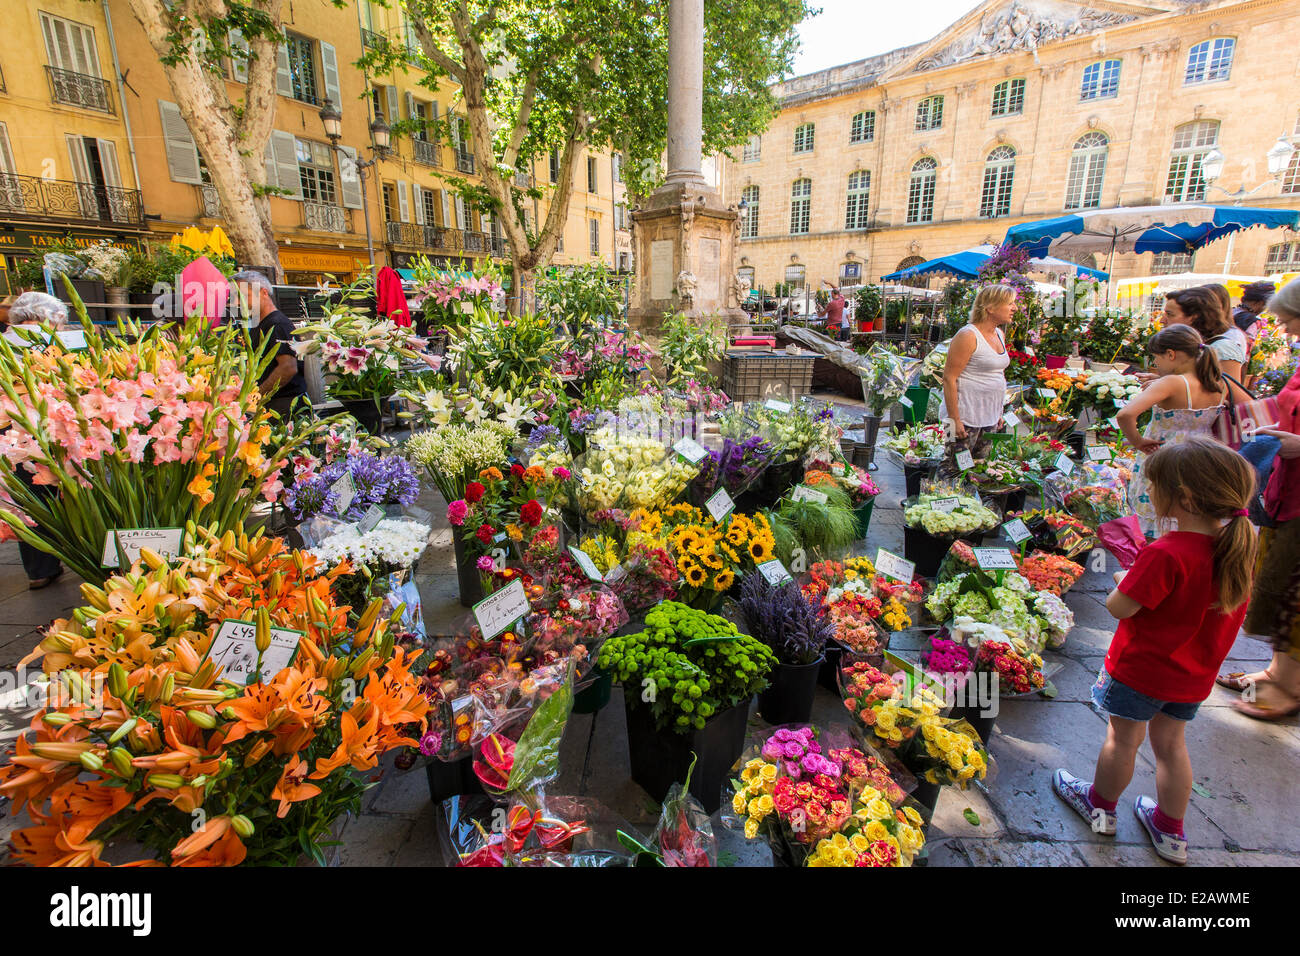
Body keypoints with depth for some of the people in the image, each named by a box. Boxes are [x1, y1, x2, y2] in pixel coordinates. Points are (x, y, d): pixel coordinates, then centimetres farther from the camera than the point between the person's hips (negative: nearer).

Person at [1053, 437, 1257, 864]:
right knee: (1170, 742, 22)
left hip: (1140, 668, -7)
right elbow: (1198, 599, 9)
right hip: (1193, 675, 7)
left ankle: (1101, 806, 36)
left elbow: (1119, 607, -25)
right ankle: (1170, 830, 37)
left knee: (1122, 739, 14)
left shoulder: (1165, 555, -31)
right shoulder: (1237, 549, -7)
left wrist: (1125, 579, -6)